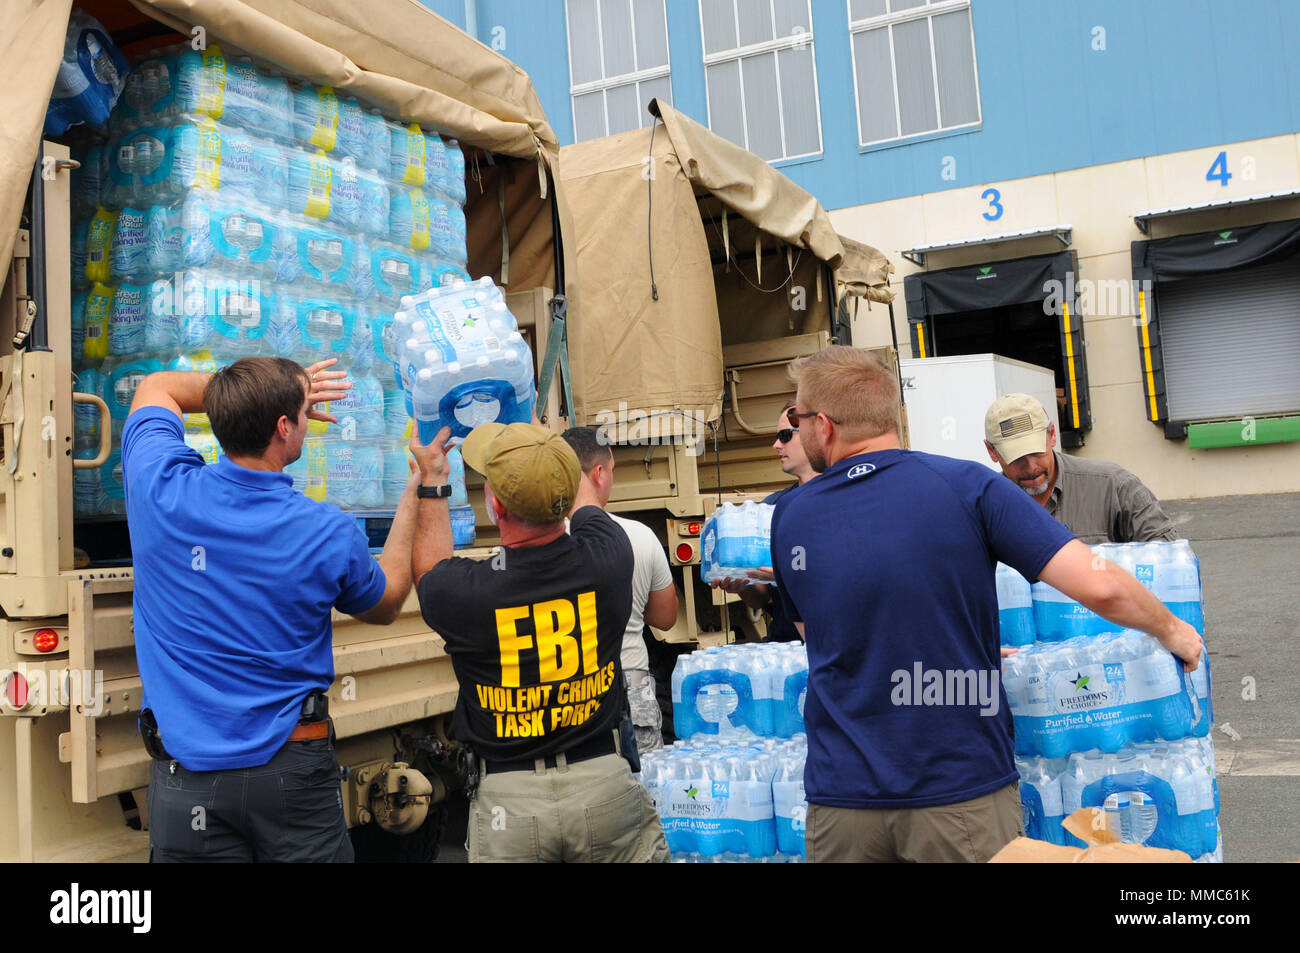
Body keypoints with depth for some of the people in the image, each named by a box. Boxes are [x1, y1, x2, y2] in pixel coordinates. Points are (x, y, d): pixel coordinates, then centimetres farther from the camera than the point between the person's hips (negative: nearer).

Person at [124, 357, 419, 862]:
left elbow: (157, 388, 12)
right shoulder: (330, 534, -15)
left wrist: (280, 389, 10)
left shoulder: (159, 487, -11)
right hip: (292, 772, -1)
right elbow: (385, 605, 9)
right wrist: (416, 492, 16)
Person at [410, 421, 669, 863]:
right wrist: (539, 438, 31)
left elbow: (429, 567, 9)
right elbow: (583, 498, 12)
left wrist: (432, 481, 22)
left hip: (508, 800, -2)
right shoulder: (607, 557, -13)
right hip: (604, 781, 2)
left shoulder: (461, 592, -19)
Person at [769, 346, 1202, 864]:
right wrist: (1172, 630, 7)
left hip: (841, 800, 2)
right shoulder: (967, 486, -9)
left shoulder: (788, 519, 1)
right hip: (964, 792, -2)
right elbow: (1098, 586, -16)